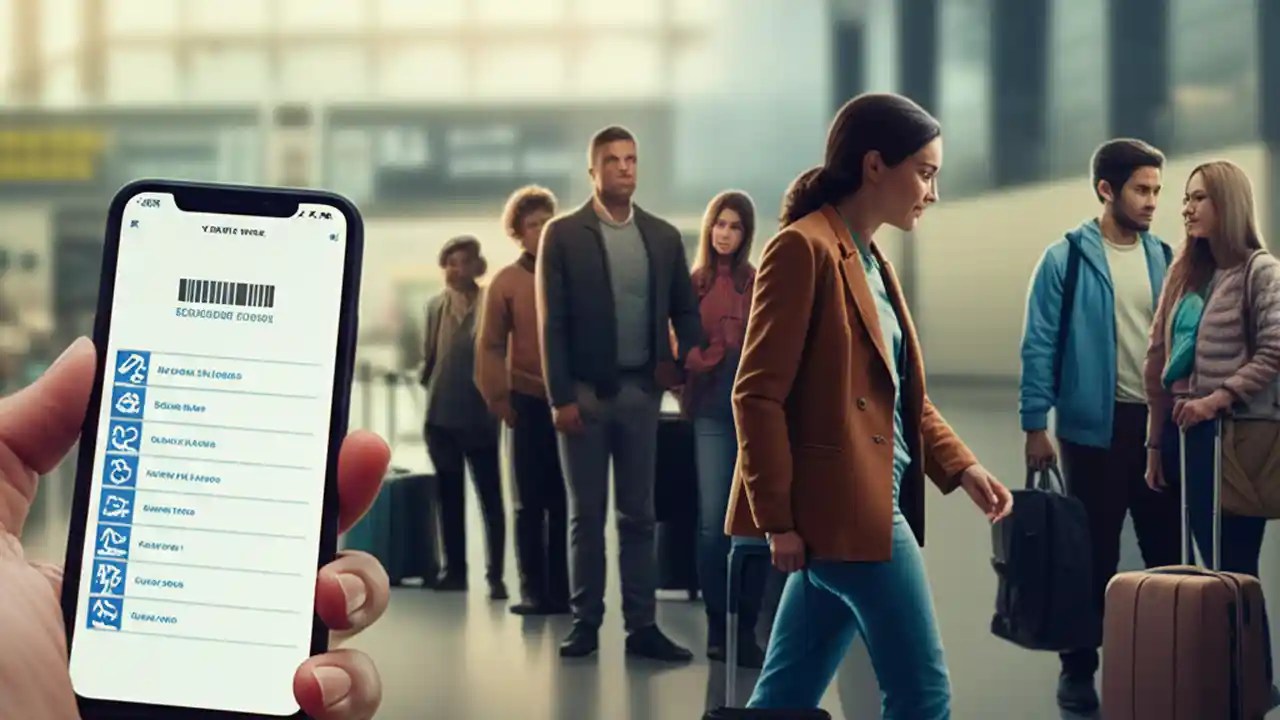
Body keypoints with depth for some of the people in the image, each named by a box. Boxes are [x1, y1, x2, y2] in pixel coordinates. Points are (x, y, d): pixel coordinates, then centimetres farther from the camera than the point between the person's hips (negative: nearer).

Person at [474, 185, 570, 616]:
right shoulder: (506, 282, 3)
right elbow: (490, 346, 2)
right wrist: (497, 398, -6)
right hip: (530, 403, -1)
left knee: (565, 501, 4)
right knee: (530, 503, 3)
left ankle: (562, 589, 9)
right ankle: (534, 590, 6)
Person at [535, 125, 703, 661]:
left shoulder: (664, 236, 8)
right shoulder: (562, 235, -2)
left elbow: (686, 311, 15)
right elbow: (551, 324, -5)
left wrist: (680, 363, -3)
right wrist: (560, 397, -11)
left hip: (641, 392, 3)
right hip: (585, 394, -3)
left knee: (639, 515, 6)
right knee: (586, 515, 4)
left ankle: (642, 627, 9)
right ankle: (585, 624, 11)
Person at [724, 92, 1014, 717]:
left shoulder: (873, 262, 18)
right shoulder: (803, 248, -12)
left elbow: (901, 394, 22)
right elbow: (758, 395, -16)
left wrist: (962, 467, 9)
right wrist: (778, 518, -17)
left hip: (859, 509, 9)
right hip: (842, 509, -9)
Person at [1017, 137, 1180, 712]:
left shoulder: (1162, 257, 7)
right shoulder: (1066, 259, -6)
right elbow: (1039, 346, -7)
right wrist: (1035, 425, -11)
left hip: (1160, 422, 4)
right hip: (1095, 426, -4)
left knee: (1168, 550, 8)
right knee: (1094, 556, 5)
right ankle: (1078, 669, 16)